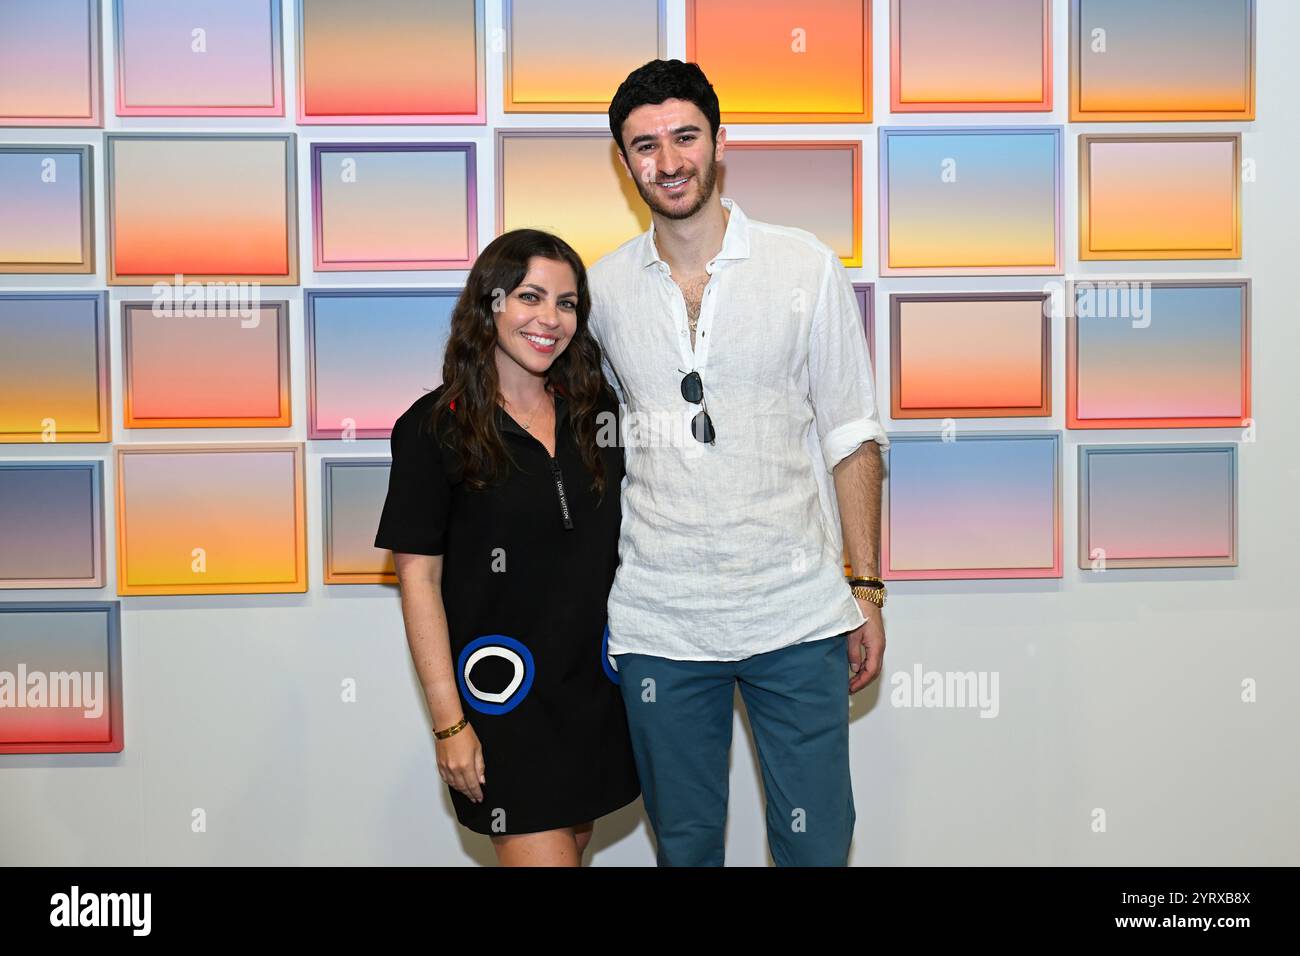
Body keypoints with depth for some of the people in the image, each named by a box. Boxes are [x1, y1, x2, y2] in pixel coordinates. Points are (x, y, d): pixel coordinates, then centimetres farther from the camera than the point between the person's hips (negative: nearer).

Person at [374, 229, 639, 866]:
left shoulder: (598, 409, 5)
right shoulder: (434, 429, -9)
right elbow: (419, 578, -9)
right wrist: (449, 720, -12)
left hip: (596, 688, 5)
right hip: (502, 695, -5)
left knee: (571, 842, 16)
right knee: (542, 856, -9)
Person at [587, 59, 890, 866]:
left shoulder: (806, 266, -1)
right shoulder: (602, 288, 4)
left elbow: (852, 435, 2)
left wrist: (866, 590, -2)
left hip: (797, 615, -1)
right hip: (657, 622, 2)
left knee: (817, 843, 6)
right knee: (684, 843, 14)